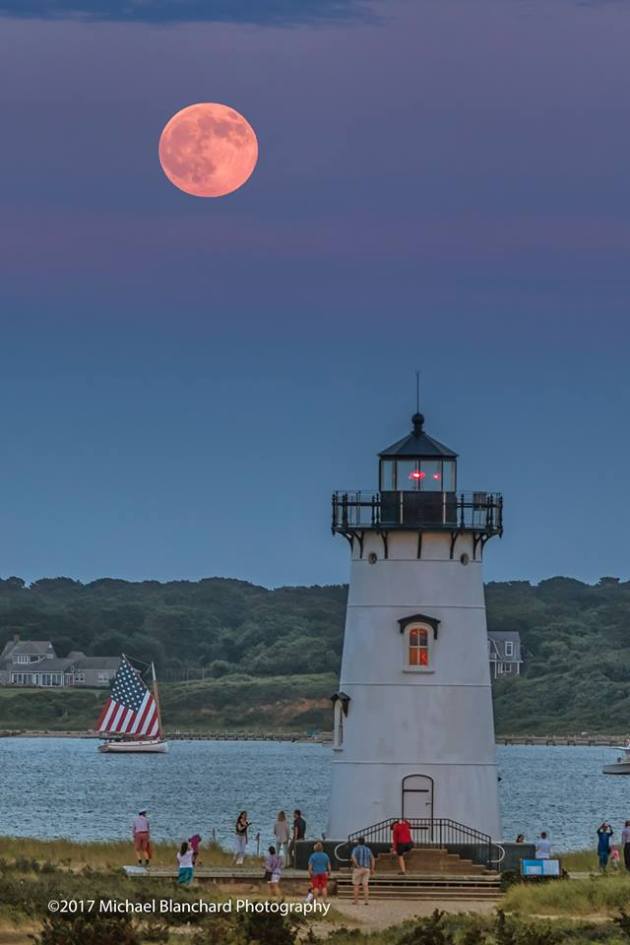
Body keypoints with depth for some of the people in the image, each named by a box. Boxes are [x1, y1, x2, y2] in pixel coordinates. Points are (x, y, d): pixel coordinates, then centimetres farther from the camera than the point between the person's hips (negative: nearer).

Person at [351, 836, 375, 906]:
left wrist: (357, 866, -20)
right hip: (366, 869, 3)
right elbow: (372, 859, 1)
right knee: (365, 885, 3)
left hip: (358, 869, -3)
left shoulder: (356, 849, -5)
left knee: (356, 885, 5)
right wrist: (372, 869, 0)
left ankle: (356, 901, 3)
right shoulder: (368, 849, 8)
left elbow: (353, 857, -23)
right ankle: (366, 900, -7)